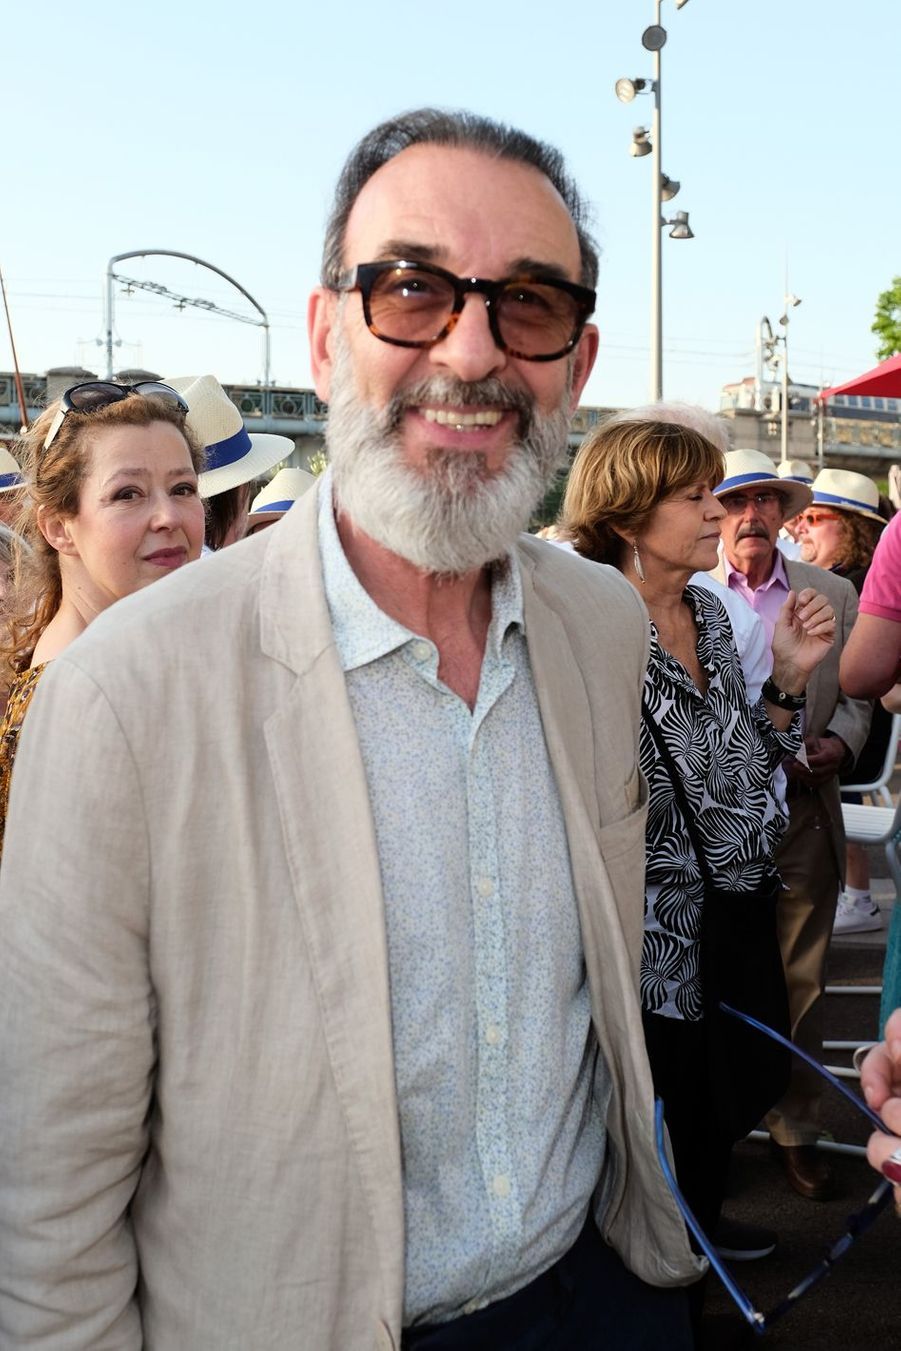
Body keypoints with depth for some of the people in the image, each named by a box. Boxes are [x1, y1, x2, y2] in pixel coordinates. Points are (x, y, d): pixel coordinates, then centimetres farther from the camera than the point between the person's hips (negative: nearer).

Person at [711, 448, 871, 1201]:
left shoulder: (834, 594, 9)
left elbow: (857, 694, 9)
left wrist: (840, 742, -9)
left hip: (803, 809, 2)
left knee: (801, 983, 9)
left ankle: (796, 1128, 24)